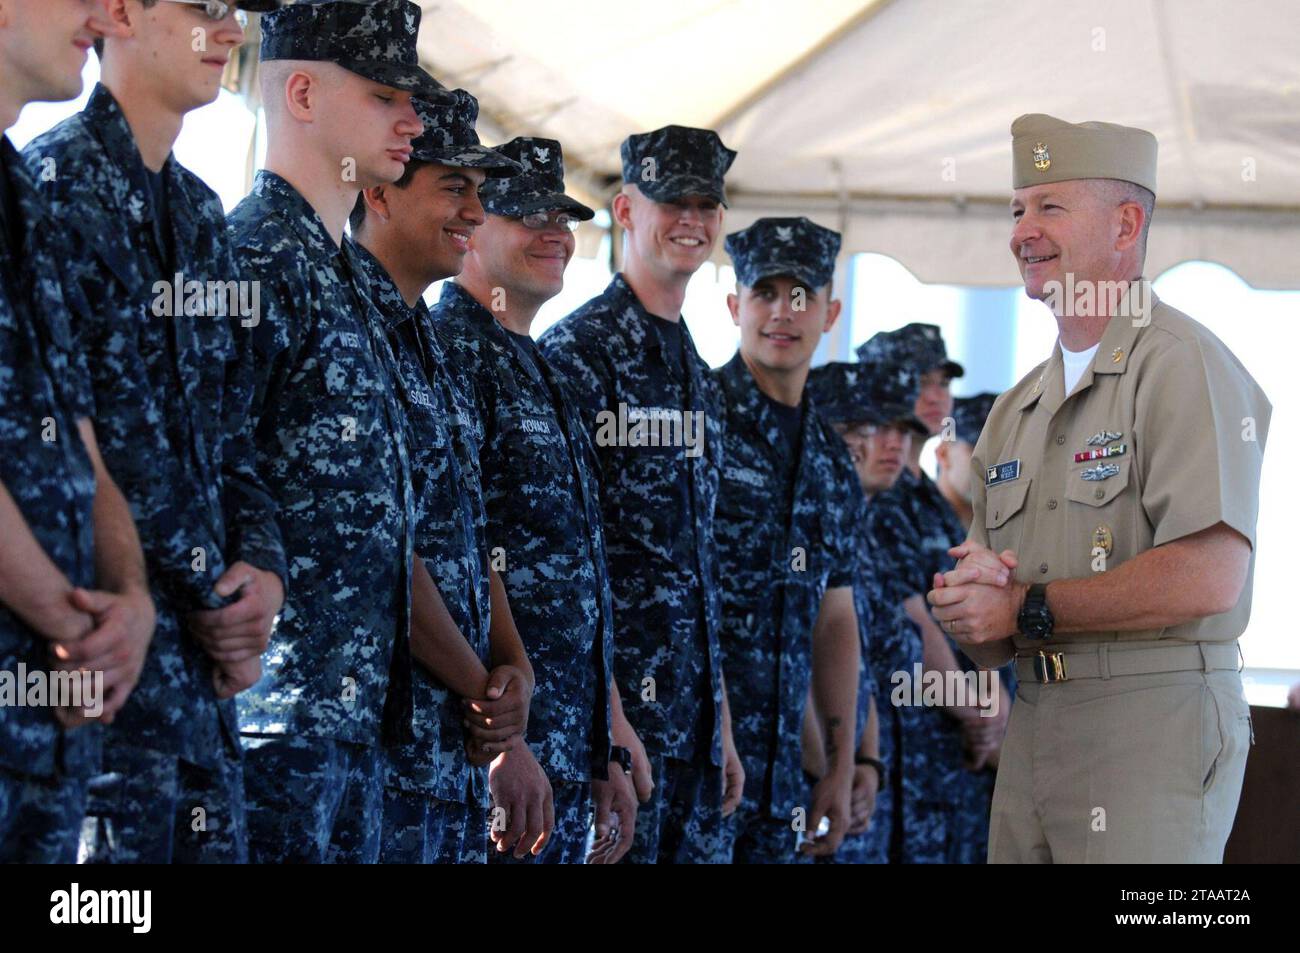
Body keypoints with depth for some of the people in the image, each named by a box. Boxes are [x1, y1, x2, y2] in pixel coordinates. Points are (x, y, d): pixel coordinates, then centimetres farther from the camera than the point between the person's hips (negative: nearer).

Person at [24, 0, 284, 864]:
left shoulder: (200, 213, 18)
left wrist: (264, 566, -1)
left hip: (206, 642, 8)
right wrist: (218, 597, -10)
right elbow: (111, 424, -15)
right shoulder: (55, 184, -9)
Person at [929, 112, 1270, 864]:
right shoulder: (1017, 408, 18)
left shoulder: (1184, 366, -7)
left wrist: (1028, 608, -11)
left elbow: (1209, 578, -20)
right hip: (1034, 724, 8)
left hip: (1154, 722, -7)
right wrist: (969, 595, -8)